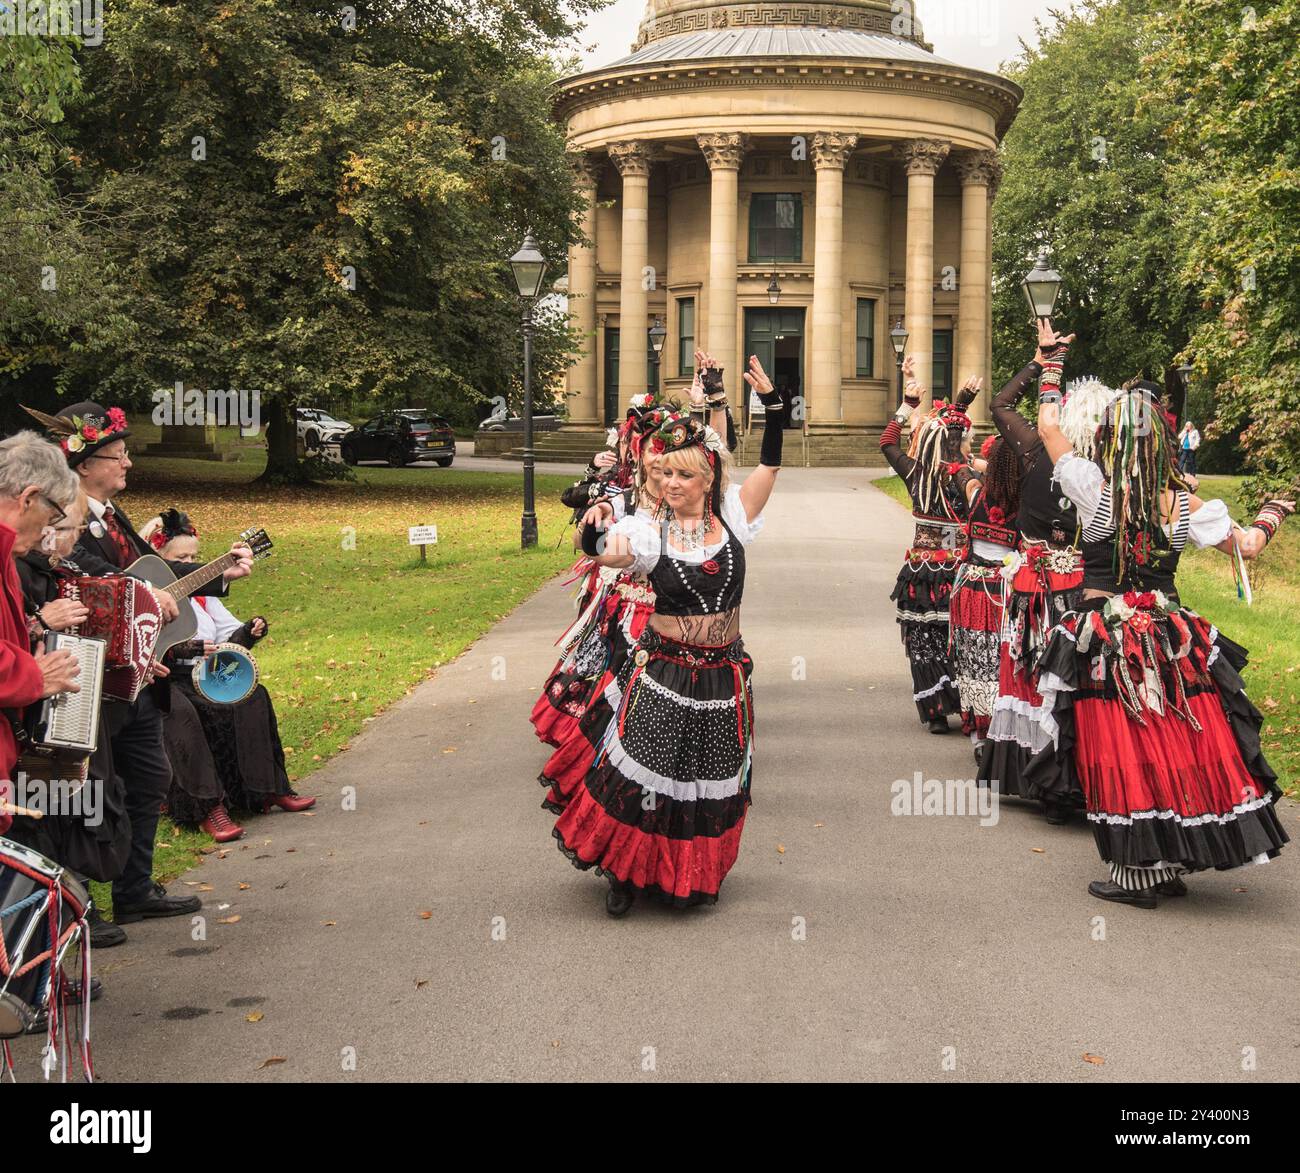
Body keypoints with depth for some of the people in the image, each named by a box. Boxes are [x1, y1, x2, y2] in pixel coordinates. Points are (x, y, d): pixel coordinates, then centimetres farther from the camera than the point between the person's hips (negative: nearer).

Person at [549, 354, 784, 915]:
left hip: (722, 675, 2)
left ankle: (693, 877, 31)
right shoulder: (650, 532, -8)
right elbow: (611, 549, -28)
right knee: (646, 771, 1)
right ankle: (625, 869, 23)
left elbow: (770, 465, -6)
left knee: (713, 783, 11)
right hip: (663, 673, -2)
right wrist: (608, 547, -52)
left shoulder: (730, 519, -1)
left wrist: (772, 403, -15)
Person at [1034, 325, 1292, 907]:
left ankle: (1136, 872, 7)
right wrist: (1271, 515, 28)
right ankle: (1173, 864, 18)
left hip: (1105, 636, -2)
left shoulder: (1095, 489, -9)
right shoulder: (1185, 503, -2)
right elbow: (1246, 546, 6)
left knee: (1125, 753, 3)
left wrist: (1051, 365, 15)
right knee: (1179, 746, 11)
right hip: (1169, 634, 3)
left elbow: (1048, 426, 2)